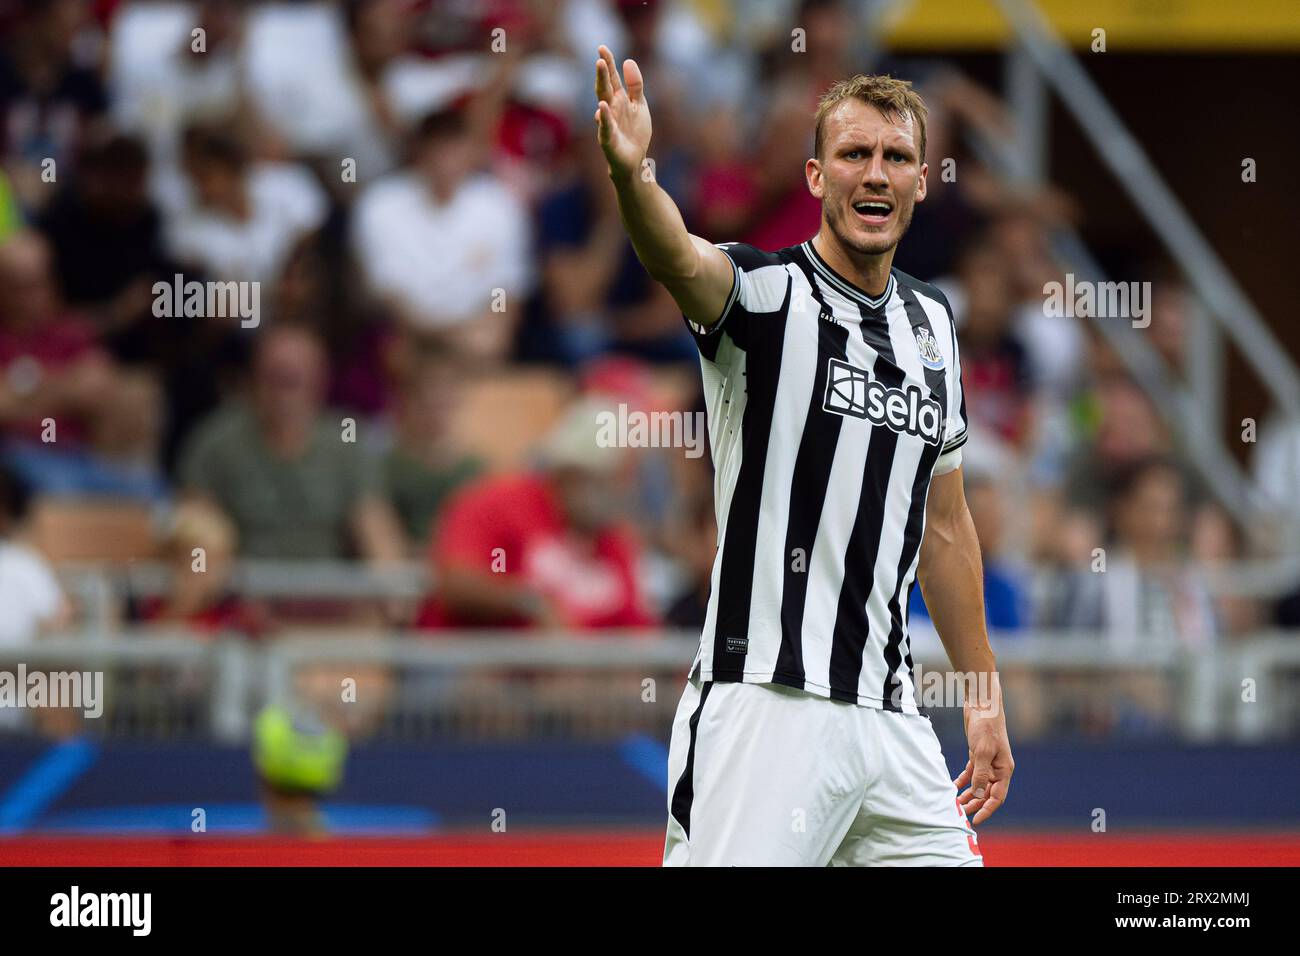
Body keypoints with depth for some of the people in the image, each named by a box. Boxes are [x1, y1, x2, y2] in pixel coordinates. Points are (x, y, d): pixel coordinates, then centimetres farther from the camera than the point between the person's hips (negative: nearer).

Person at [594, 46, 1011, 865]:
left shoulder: (931, 322, 15)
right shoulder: (766, 292, -4)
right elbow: (680, 260, -29)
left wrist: (984, 696, 23)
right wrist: (630, 176, -51)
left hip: (890, 718, 6)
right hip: (762, 703, -6)